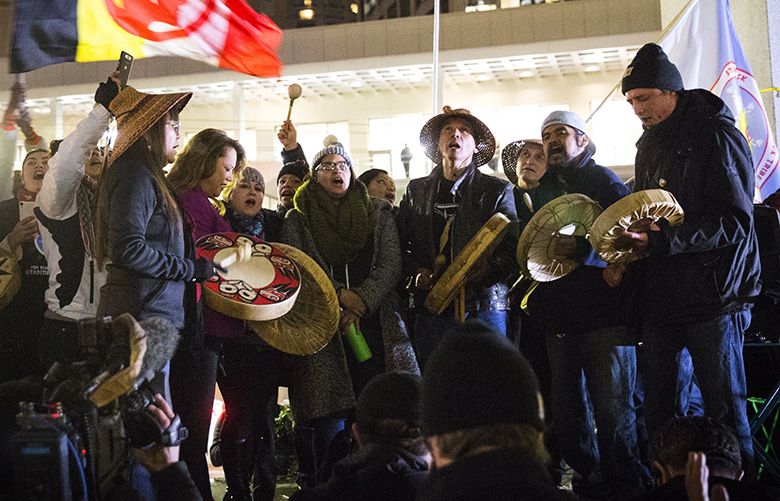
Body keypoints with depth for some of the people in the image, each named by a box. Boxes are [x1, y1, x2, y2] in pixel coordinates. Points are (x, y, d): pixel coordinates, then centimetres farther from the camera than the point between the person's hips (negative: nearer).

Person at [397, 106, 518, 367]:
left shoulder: (498, 190, 8)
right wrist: (416, 274, -6)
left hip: (484, 308, -2)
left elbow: (512, 249, -3)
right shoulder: (416, 190, 17)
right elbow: (398, 245, 12)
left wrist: (481, 272, -20)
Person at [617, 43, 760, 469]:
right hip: (659, 297, 7)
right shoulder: (649, 145, 16)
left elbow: (735, 221, -16)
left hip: (713, 297, -7)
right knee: (658, 409, 8)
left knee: (725, 409, -1)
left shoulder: (715, 136, -7)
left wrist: (660, 240, -24)